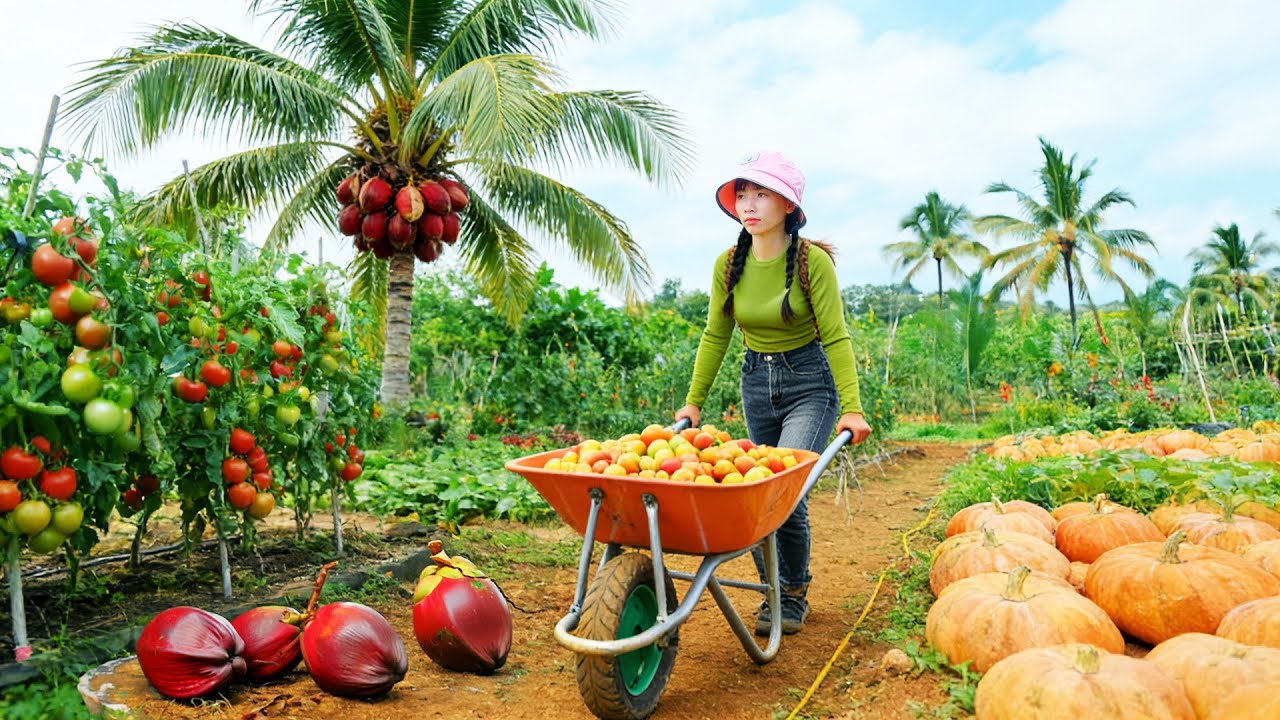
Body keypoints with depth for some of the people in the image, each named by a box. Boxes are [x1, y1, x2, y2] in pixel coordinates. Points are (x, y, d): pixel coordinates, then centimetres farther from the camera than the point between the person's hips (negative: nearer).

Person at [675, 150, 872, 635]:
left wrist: (851, 408, -20)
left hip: (810, 382, -4)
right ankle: (777, 590, 26)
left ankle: (793, 595, 9)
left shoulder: (812, 261, -15)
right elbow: (715, 336, 4)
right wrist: (693, 401, 5)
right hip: (756, 381, 5)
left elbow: (834, 337, -14)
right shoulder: (728, 264, -4)